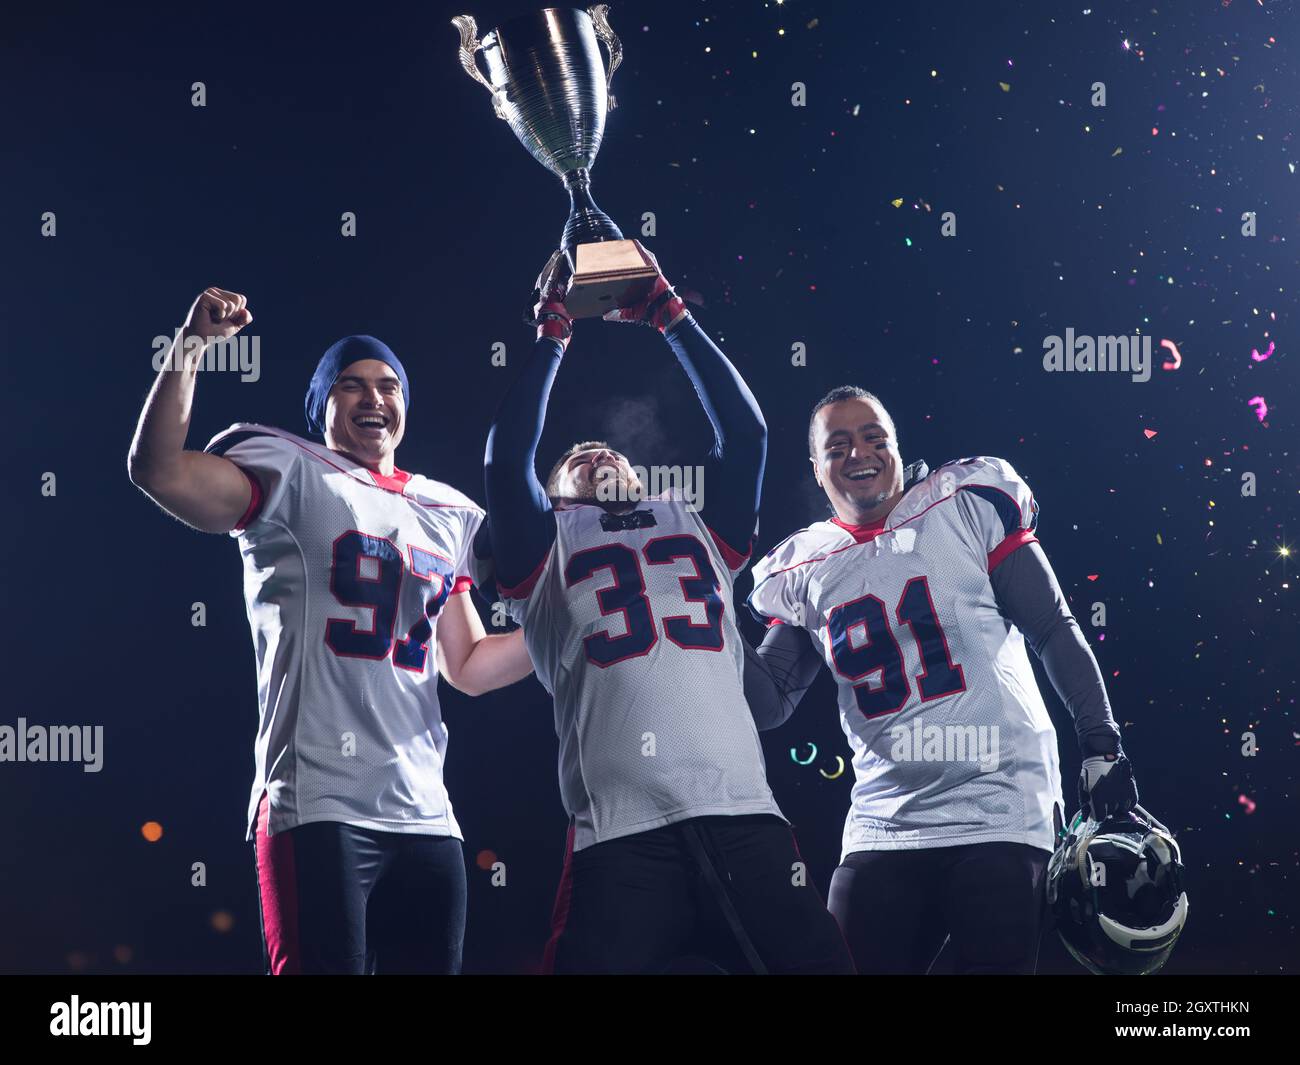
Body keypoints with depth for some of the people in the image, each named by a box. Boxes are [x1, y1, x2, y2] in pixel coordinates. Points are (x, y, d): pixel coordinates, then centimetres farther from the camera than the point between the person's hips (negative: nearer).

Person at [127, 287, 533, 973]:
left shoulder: (447, 515, 21)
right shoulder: (294, 478, 3)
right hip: (320, 807, -6)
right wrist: (188, 349, -20)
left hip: (424, 815, 7)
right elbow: (159, 471, -13)